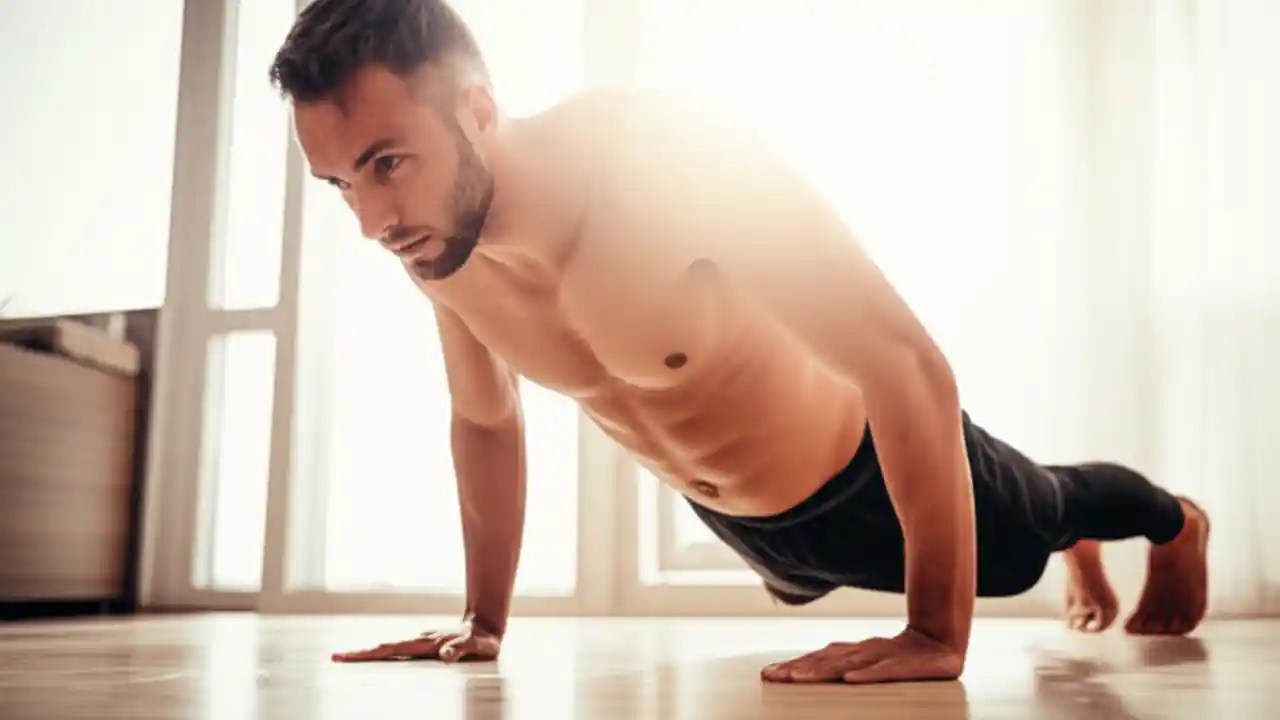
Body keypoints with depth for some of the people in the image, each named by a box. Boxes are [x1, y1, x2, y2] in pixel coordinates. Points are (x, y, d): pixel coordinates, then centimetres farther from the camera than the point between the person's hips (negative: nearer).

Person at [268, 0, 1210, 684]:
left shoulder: (661, 155, -43)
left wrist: (938, 637, -42)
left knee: (1043, 519, 24)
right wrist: (483, 622, -2)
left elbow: (905, 364, -43)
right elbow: (486, 420, -2)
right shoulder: (436, 241, -22)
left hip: (873, 462, -7)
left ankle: (1176, 522, 63)